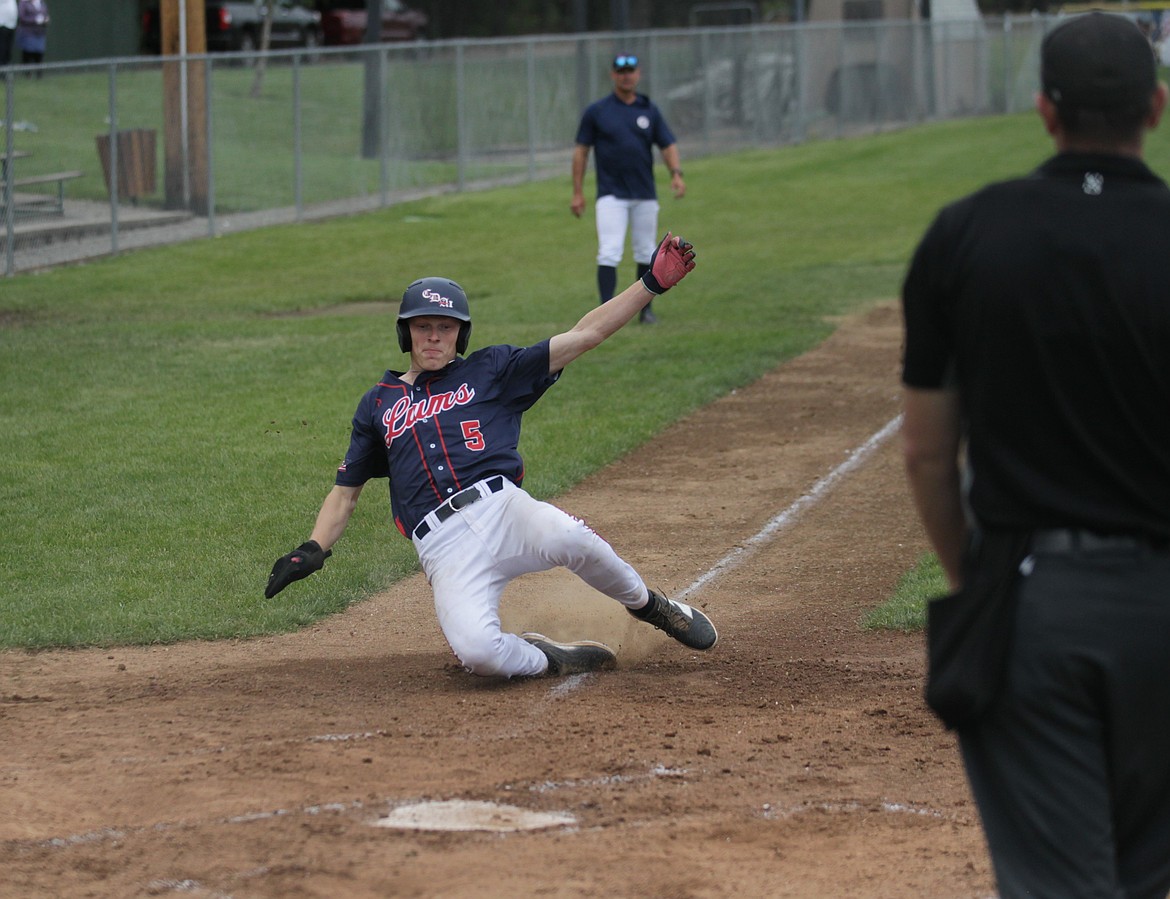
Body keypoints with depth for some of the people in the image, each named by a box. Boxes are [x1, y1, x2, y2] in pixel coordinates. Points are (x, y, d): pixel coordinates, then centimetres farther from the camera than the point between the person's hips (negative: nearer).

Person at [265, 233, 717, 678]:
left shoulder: (489, 370, 18)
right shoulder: (377, 405, 25)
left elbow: (584, 334, 13)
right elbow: (345, 490, 28)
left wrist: (652, 283, 4)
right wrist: (312, 551, 10)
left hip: (502, 508, 0)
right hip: (443, 547, 0)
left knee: (569, 538, -37)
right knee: (475, 649, -31)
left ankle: (647, 605, -5)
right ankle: (547, 660, 2)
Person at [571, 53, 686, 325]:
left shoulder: (649, 111, 7)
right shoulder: (596, 111, 1)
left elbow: (668, 145, 6)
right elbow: (581, 150, 4)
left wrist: (676, 173, -14)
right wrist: (577, 192, -1)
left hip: (645, 195, 3)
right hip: (611, 195, -3)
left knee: (646, 254, 10)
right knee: (609, 254, -13)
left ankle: (646, 309, 22)